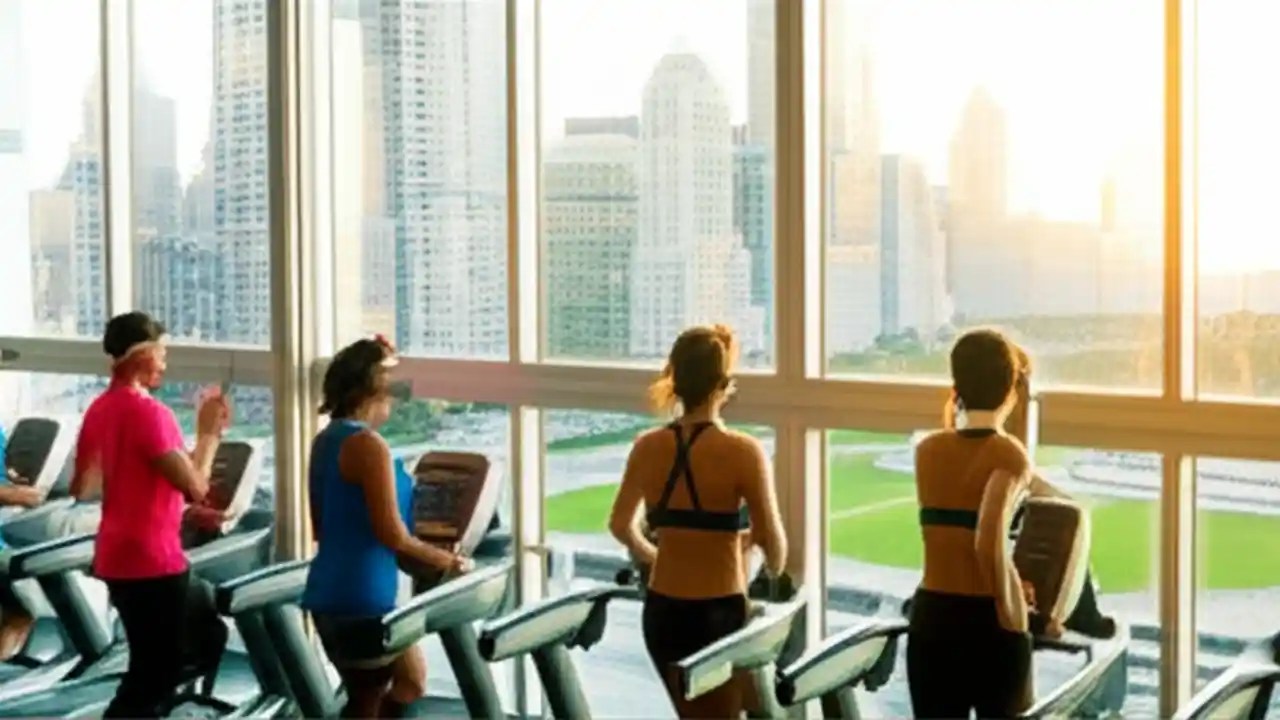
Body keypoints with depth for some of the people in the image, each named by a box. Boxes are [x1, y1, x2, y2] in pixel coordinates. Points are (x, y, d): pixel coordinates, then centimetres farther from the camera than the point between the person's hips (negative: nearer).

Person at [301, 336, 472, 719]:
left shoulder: (325, 441, 12)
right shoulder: (368, 445, -17)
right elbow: (392, 535, -20)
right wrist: (446, 561, -6)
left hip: (331, 592, 9)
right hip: (362, 596, -9)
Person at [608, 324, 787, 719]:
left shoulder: (647, 447, 0)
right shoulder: (742, 452, -15)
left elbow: (621, 526, 14)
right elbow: (772, 540, -12)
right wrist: (775, 574, 10)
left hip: (662, 612, 5)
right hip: (720, 614, -5)